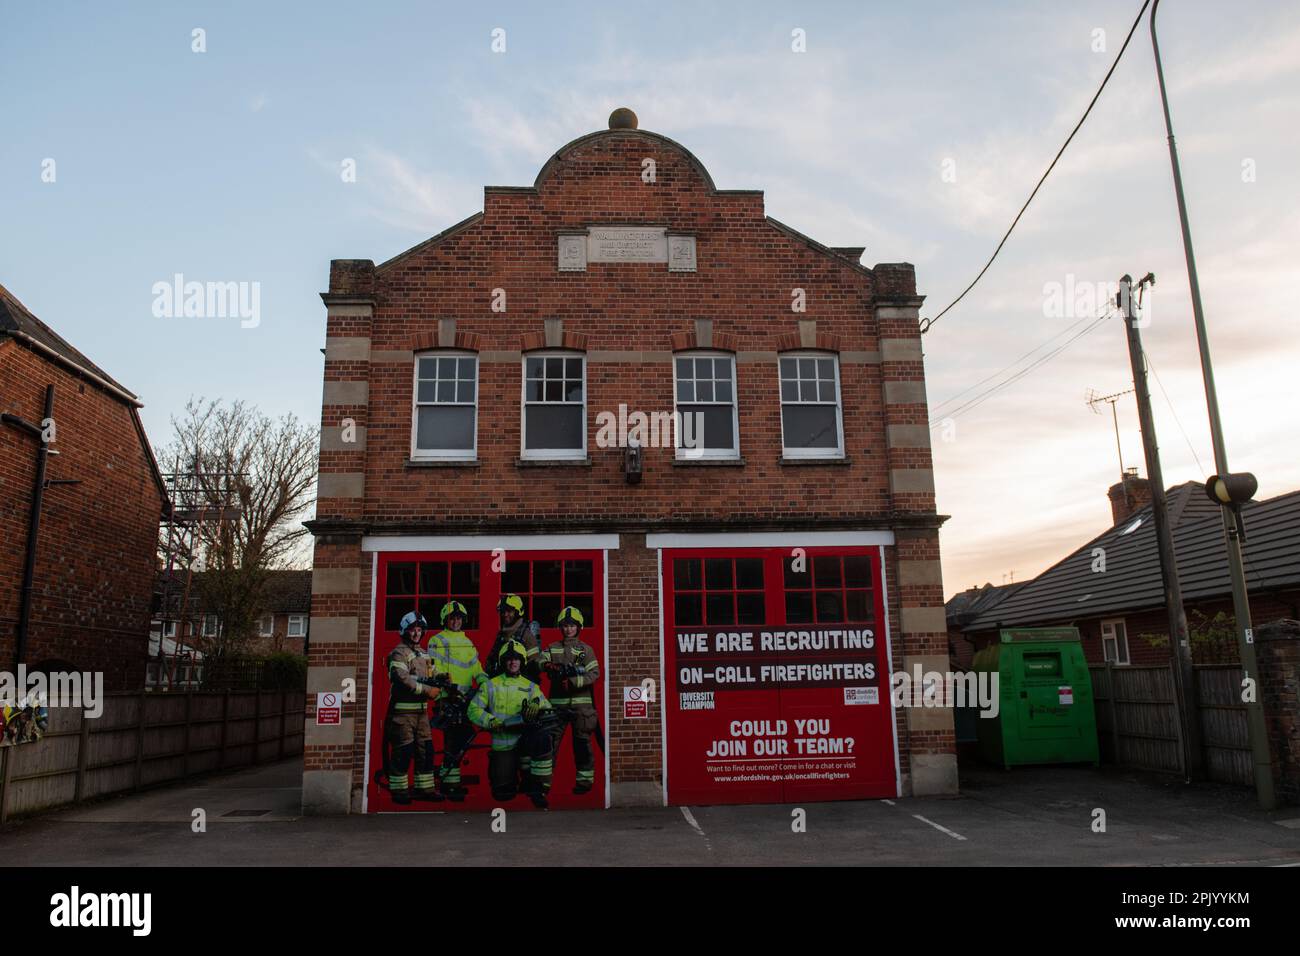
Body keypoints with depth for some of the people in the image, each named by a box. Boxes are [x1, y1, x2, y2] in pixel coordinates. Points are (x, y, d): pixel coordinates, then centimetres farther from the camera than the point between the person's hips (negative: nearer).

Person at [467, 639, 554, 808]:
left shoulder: (530, 687, 10)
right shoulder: (490, 685, 7)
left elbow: (548, 709, -1)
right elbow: (473, 709, -1)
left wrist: (536, 706, -24)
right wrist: (492, 721, -17)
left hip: (525, 739, 0)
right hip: (502, 745, 0)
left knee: (542, 737, -34)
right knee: (502, 794, -5)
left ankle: (538, 788, -19)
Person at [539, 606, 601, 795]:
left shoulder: (586, 649, 6)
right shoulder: (553, 648, 12)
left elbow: (594, 674, -4)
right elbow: (537, 660, -4)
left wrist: (572, 682, -16)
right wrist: (547, 665, -26)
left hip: (581, 703, -1)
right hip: (557, 703, 2)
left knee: (582, 743, 4)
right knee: (549, 742, 1)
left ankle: (584, 780, 14)